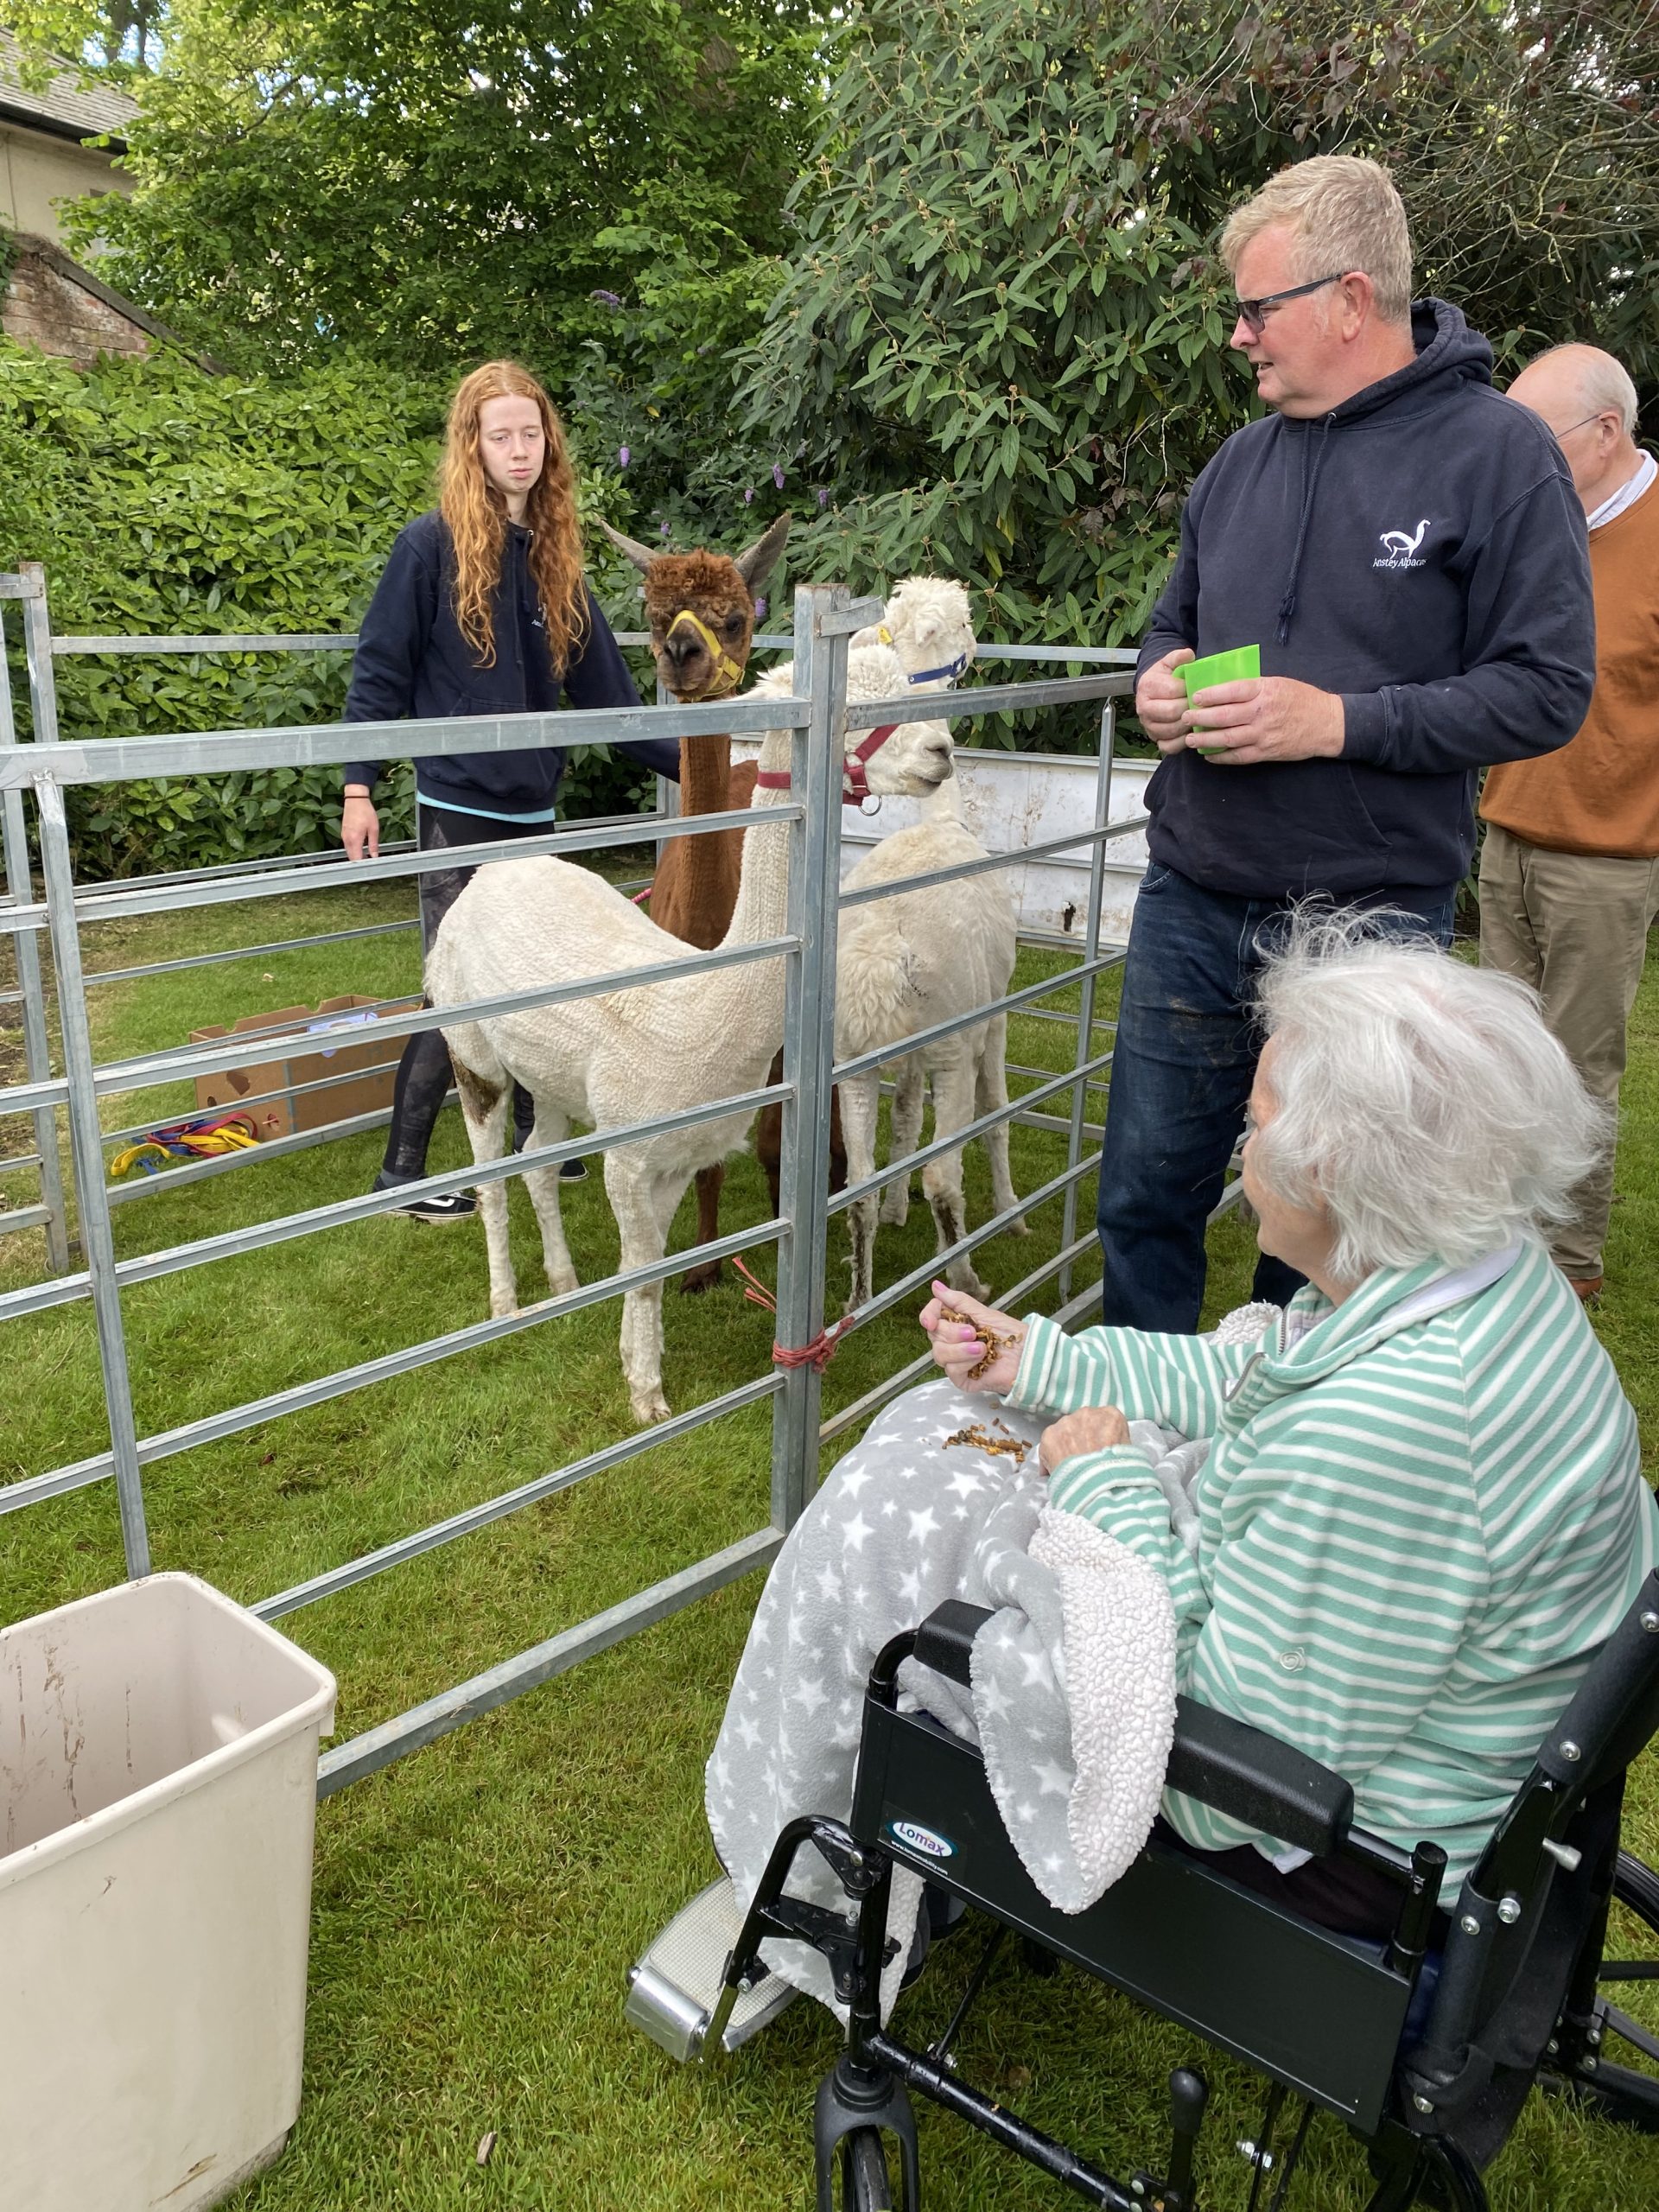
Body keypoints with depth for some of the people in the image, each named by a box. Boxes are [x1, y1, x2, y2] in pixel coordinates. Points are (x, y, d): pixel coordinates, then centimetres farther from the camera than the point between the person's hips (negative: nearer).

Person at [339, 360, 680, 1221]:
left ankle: (533, 1134, 31)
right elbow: (380, 672, -6)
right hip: (457, 808, -5)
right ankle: (401, 1171, 11)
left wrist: (690, 763, 6)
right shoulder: (432, 544, -7)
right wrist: (358, 787, -10)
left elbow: (602, 688, 10)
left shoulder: (555, 556, 9)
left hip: (533, 809, 6)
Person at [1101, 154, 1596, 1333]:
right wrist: (1161, 679, -1)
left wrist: (1338, 721, -21)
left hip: (1369, 923, -5)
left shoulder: (1496, 453, -6)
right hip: (1191, 908, 5)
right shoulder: (1243, 461, 11)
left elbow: (1549, 689, -11)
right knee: (1144, 1200, 12)